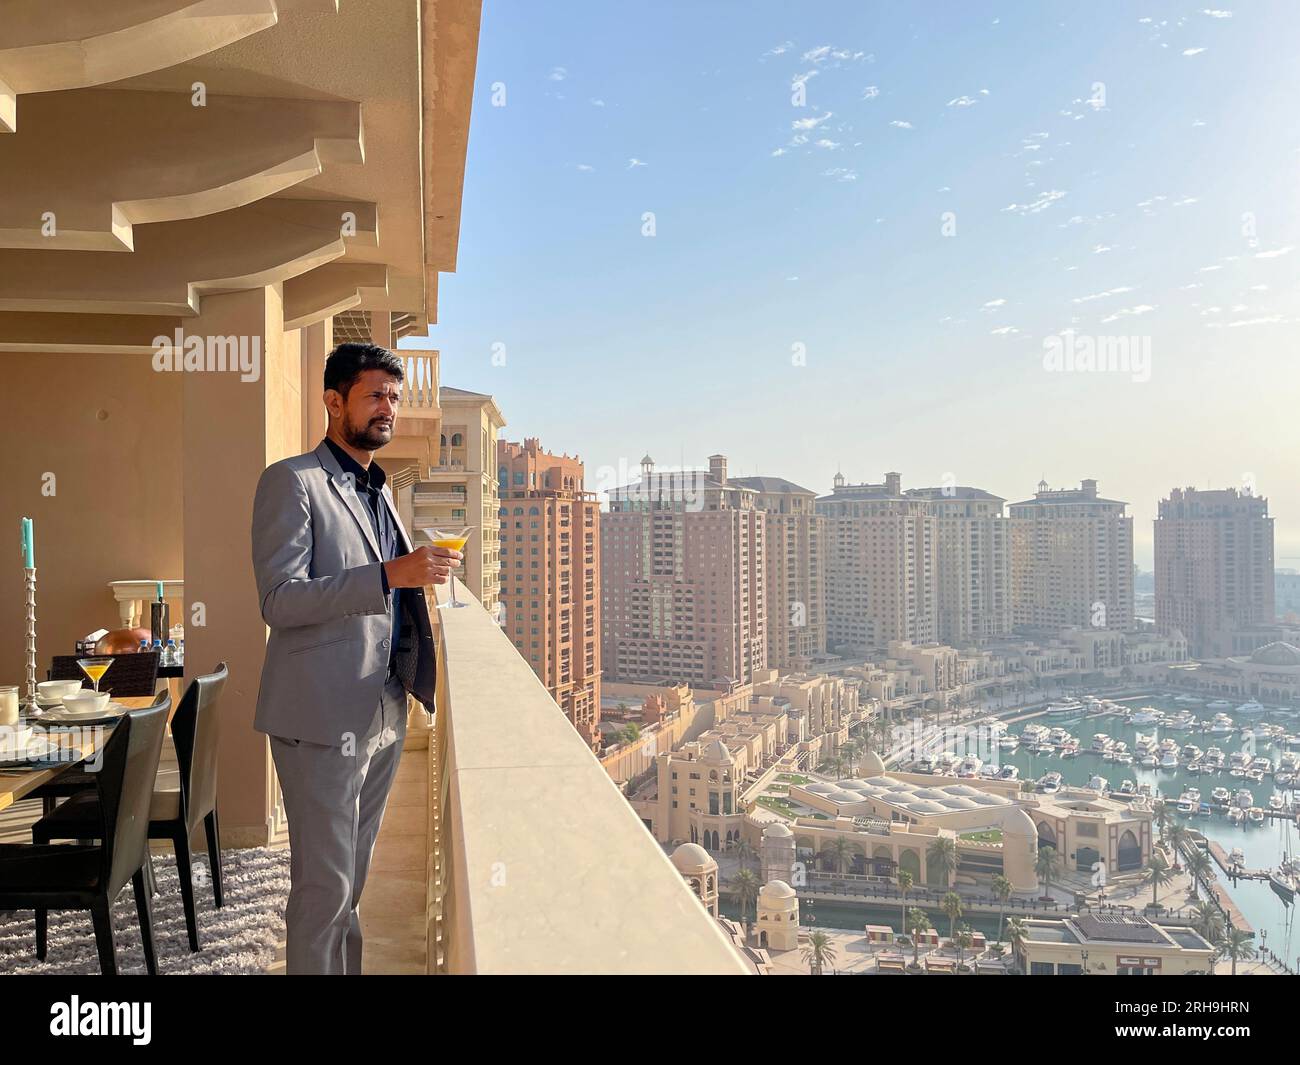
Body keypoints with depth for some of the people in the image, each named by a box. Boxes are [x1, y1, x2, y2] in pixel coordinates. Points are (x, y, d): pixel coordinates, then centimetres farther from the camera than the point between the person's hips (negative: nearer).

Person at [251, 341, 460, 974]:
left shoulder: (379, 490, 17)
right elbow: (279, 601, -18)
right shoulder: (293, 482, -8)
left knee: (351, 877, 18)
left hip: (382, 714, 8)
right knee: (323, 885, -1)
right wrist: (389, 574, -27)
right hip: (322, 716, -7)